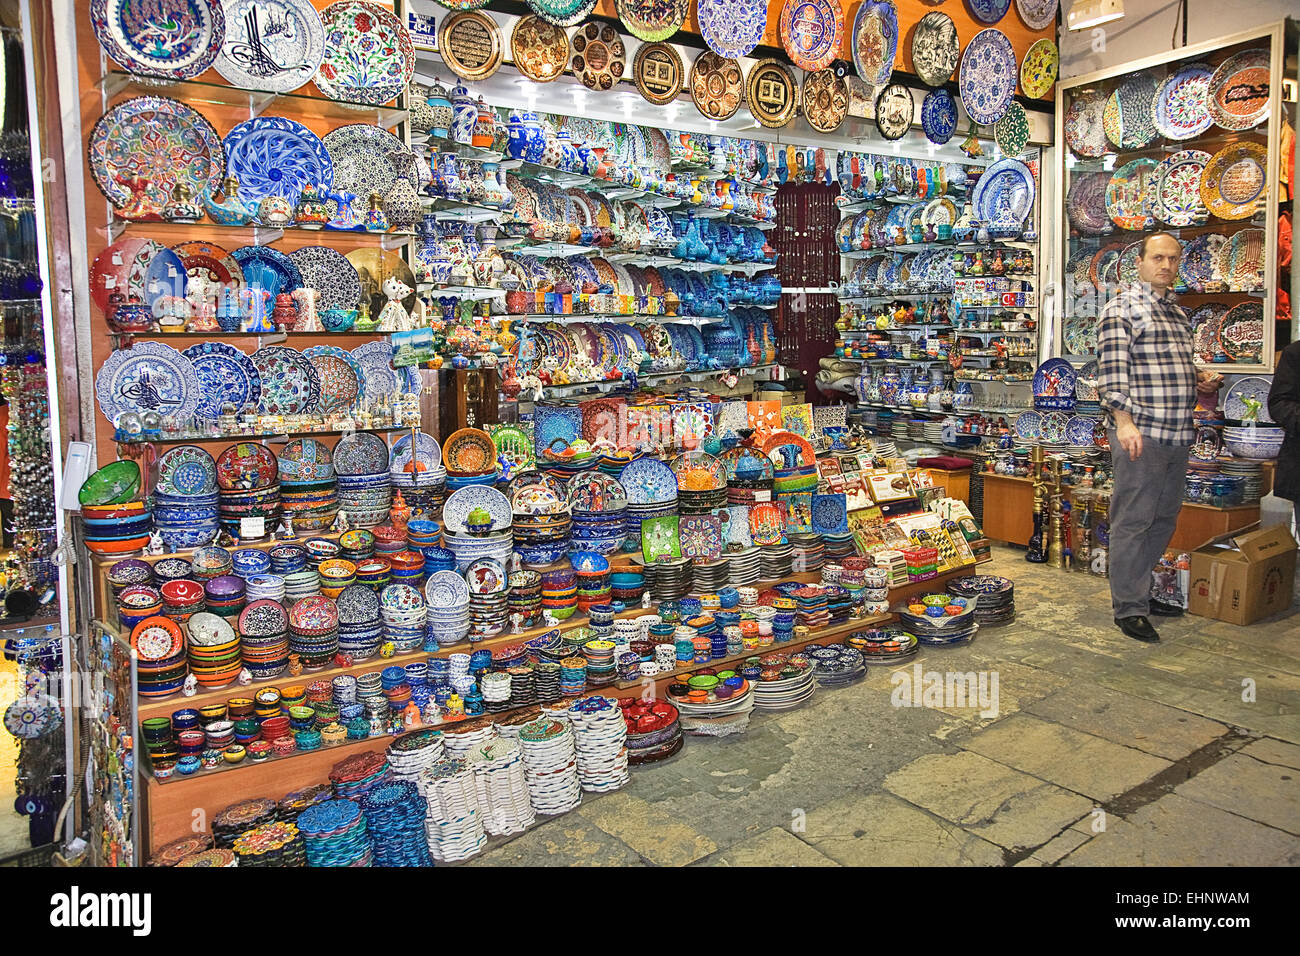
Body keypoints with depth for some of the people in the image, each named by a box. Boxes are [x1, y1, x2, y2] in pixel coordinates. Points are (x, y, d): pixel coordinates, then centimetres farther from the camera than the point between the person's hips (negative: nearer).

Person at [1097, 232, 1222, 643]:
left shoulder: (1177, 311, 20)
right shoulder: (1123, 307, -5)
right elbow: (1113, 368, -14)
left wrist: (1199, 374, 11)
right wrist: (1124, 421, -23)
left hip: (1177, 434, 9)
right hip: (1139, 432, -8)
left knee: (1164, 519, 14)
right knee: (1133, 520, -4)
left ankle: (1140, 591, 26)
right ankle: (1128, 609, 3)